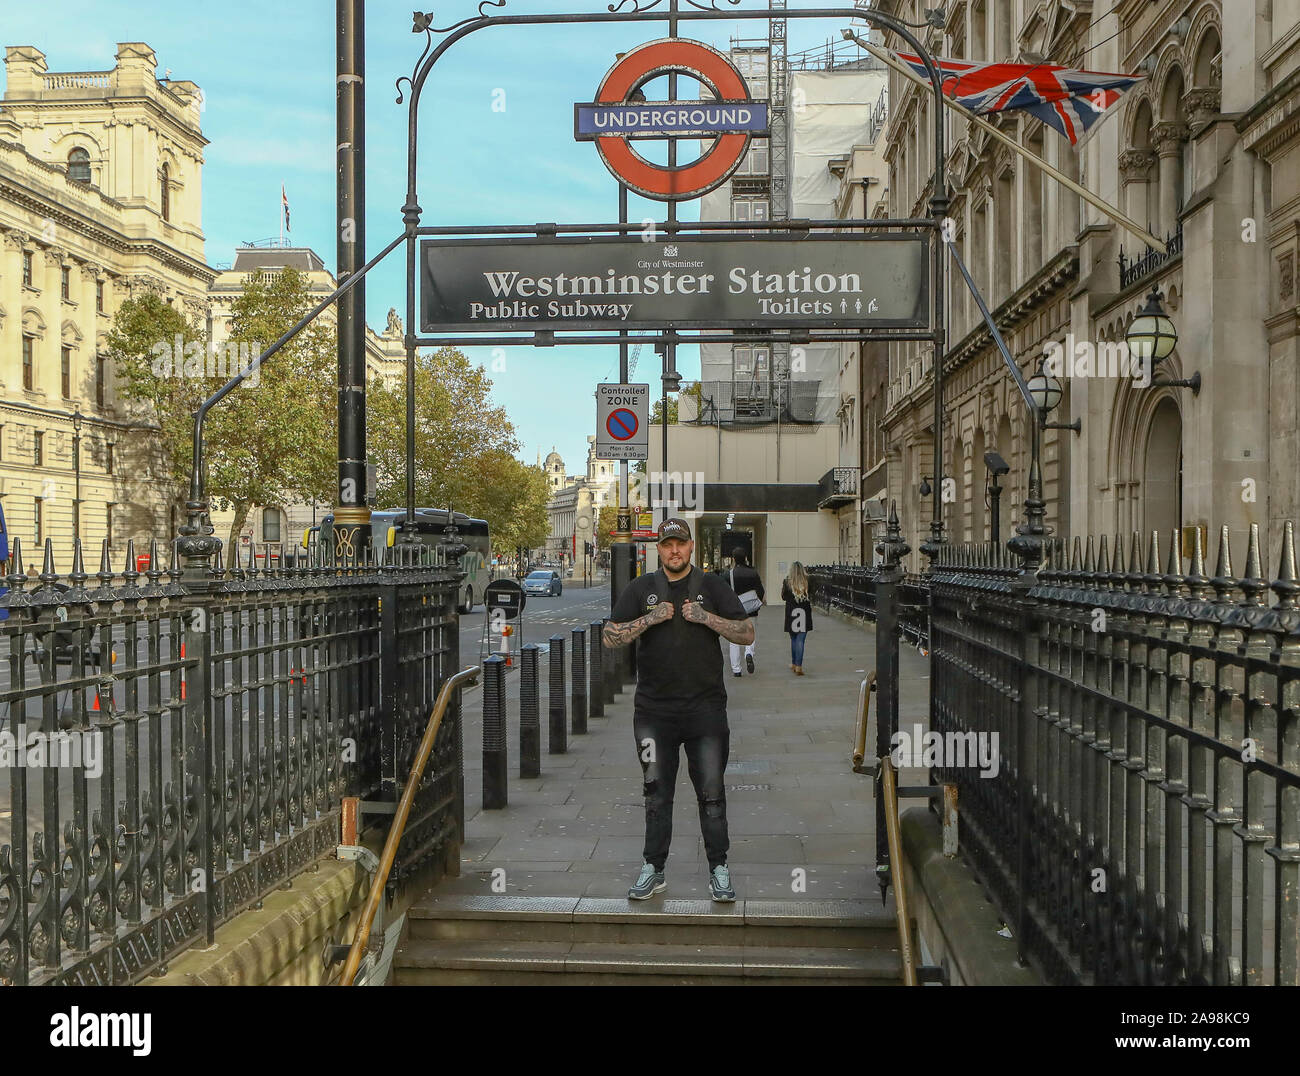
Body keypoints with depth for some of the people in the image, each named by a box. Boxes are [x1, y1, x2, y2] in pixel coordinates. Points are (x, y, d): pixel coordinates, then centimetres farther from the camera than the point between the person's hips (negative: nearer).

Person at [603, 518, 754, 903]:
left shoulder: (713, 586, 6)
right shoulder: (641, 588, 8)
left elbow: (747, 633, 2)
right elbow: (609, 637, 1)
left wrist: (706, 618, -11)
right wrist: (650, 618, -11)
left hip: (706, 708, -1)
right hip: (654, 710, 1)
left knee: (711, 791, 1)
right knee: (656, 792, 7)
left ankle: (719, 869, 11)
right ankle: (653, 870, 16)